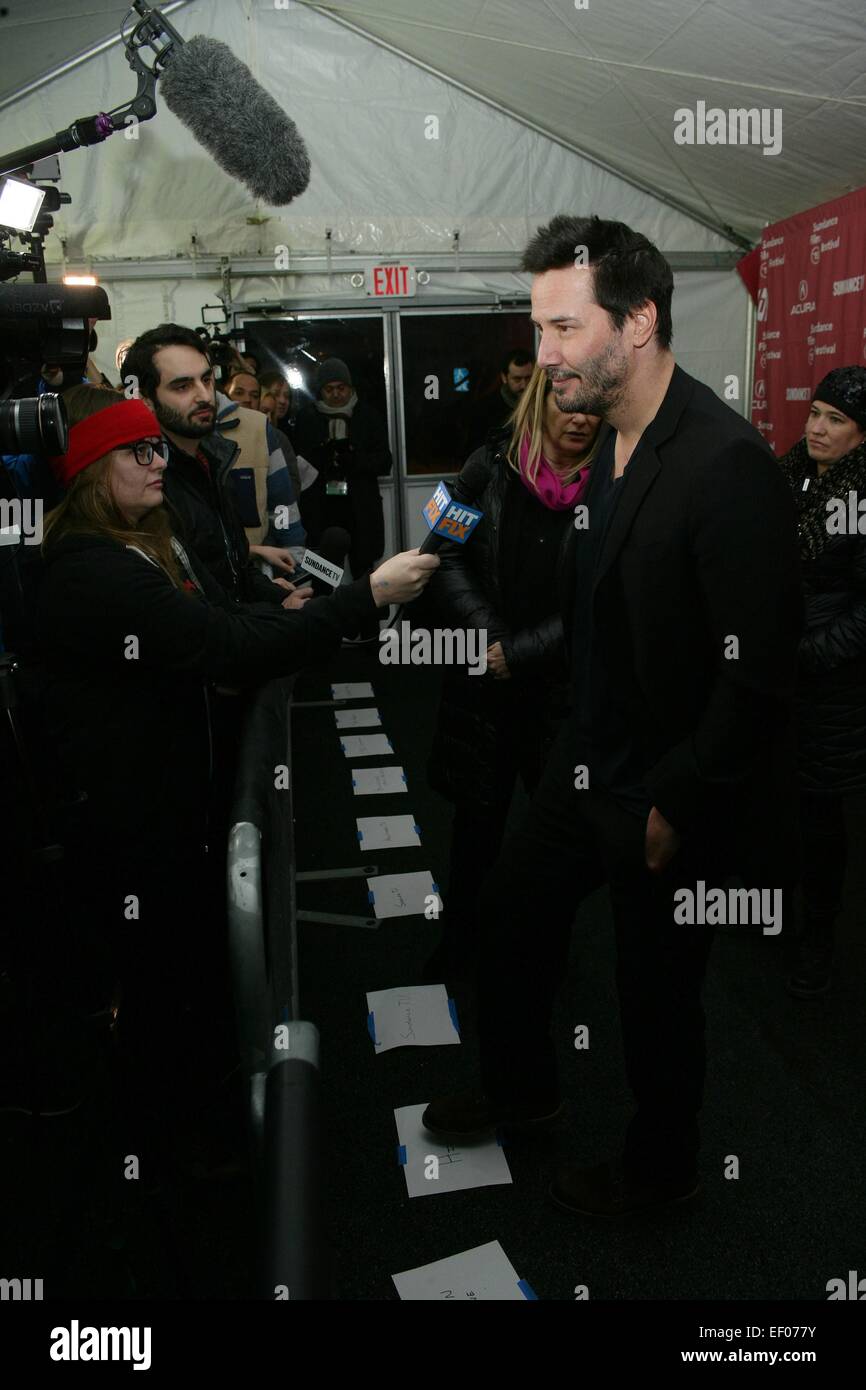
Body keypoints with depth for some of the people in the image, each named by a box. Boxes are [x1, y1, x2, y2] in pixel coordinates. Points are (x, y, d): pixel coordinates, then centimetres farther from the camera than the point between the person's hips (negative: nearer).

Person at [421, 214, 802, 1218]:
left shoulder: (727, 465, -25)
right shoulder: (613, 445, 3)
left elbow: (757, 672, -25)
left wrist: (676, 808, -19)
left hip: (671, 796, -8)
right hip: (591, 761, 9)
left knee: (656, 988, 11)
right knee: (511, 910, 21)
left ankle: (659, 1168, 40)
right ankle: (519, 1090, 48)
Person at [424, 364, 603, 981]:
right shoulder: (492, 464, -2)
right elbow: (449, 561, -1)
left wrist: (518, 652, -12)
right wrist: (489, 637, -13)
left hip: (566, 691, -2)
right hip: (483, 684, 2)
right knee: (478, 815, 16)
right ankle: (460, 940, 36)